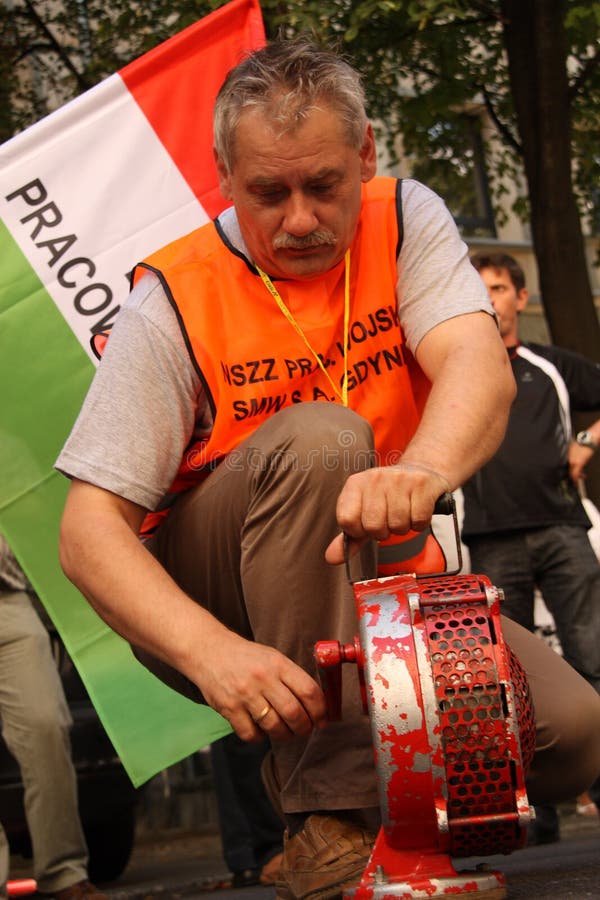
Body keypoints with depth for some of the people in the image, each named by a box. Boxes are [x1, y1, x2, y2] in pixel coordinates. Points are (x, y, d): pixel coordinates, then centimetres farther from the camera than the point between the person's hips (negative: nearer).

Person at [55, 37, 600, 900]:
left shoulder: (404, 222, -6)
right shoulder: (173, 301, -15)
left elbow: (479, 369, -24)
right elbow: (89, 530, -21)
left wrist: (420, 472, -49)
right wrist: (212, 650, -40)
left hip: (376, 575, 3)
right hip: (206, 597, -3)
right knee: (318, 437, -33)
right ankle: (330, 816, -28)